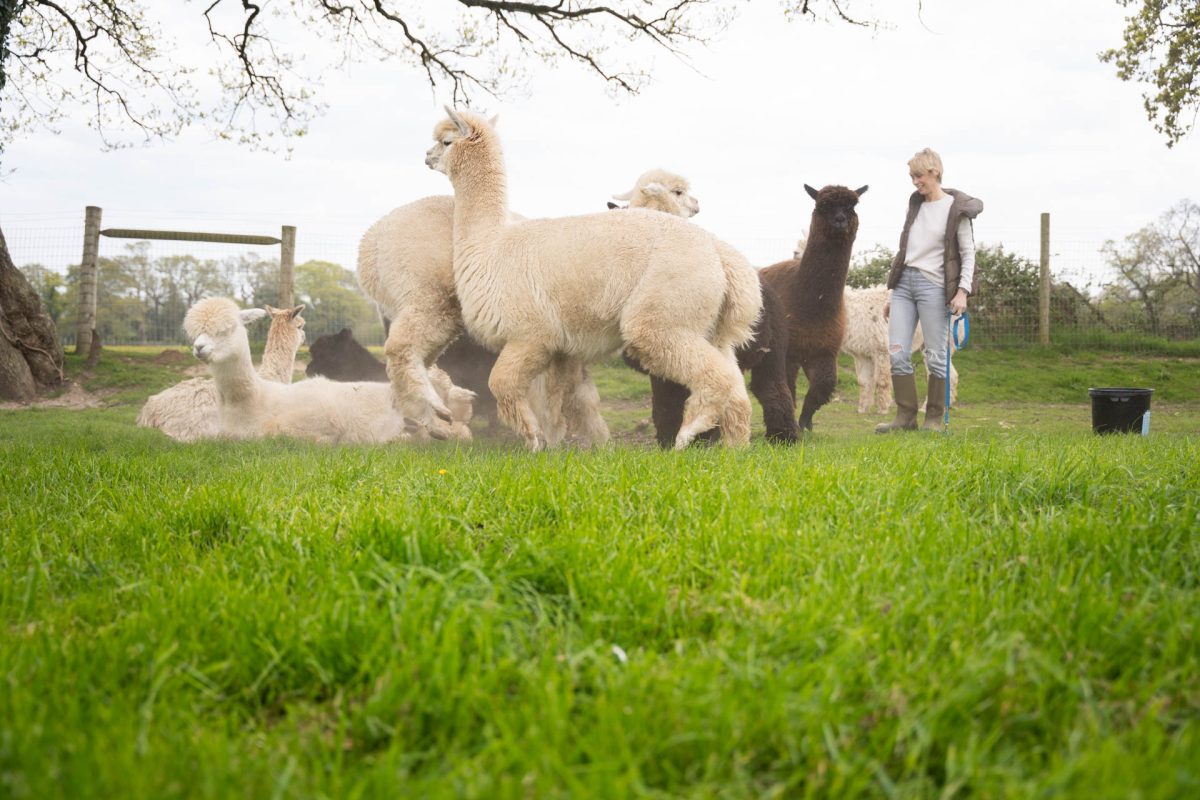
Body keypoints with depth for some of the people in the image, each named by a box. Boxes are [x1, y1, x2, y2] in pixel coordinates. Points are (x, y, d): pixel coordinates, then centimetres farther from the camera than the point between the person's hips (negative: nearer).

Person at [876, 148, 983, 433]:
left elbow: (968, 253, -3)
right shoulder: (916, 204, 16)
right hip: (904, 282, 6)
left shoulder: (957, 209, -2)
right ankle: (906, 416, 5)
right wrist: (891, 293, 18)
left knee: (936, 355, -2)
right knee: (897, 353, -2)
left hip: (933, 284, -6)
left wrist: (962, 291, -15)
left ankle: (934, 418, 8)